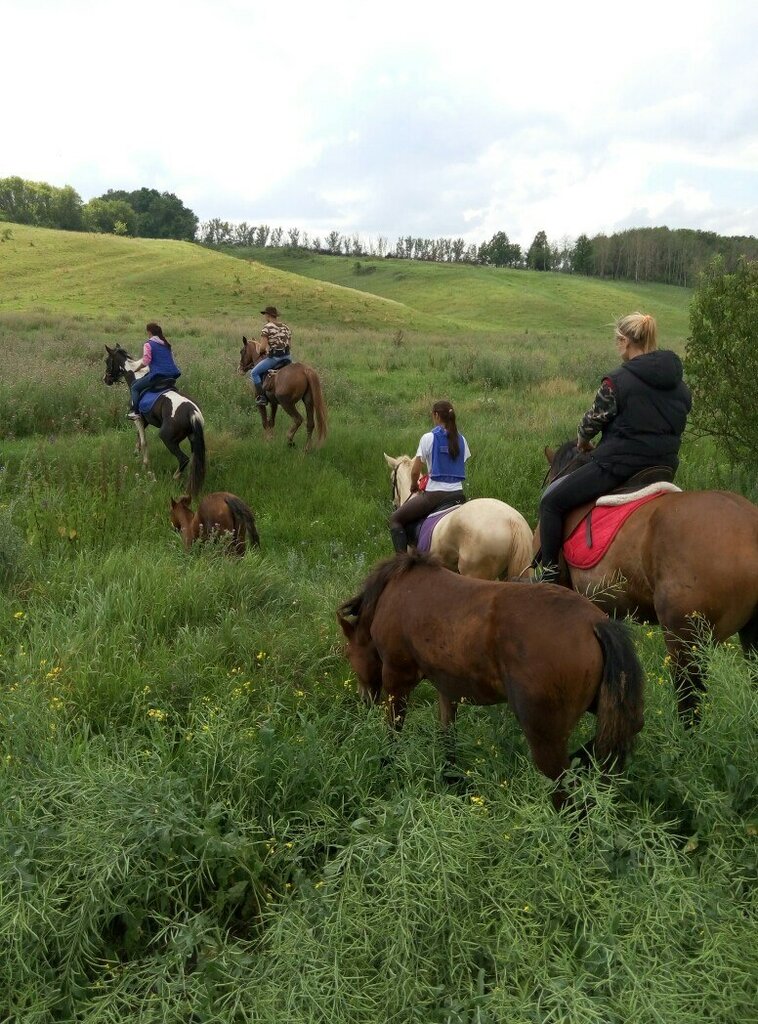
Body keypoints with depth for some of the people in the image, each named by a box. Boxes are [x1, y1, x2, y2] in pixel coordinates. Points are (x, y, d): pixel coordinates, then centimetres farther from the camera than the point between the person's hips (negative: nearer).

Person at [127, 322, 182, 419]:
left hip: (158, 375, -7)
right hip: (172, 375, 7)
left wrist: (137, 368, 9)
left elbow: (145, 361, -10)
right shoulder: (166, 344, 18)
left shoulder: (148, 344, -3)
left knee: (135, 387, 8)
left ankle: (135, 411, -3)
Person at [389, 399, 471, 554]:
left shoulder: (428, 438, -7)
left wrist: (414, 486, 15)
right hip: (458, 494, 6)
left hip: (435, 494, -5)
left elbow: (415, 471, -4)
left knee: (395, 519, 5)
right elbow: (461, 467, 14)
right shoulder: (461, 439, 8)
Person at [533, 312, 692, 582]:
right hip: (665, 466, 8)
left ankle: (548, 575, -2)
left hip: (618, 466, -8)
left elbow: (593, 420, -3)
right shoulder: (681, 387, 9)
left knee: (551, 501, 2)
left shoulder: (618, 381, -11)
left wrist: (582, 442, 18)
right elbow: (677, 428, 15)